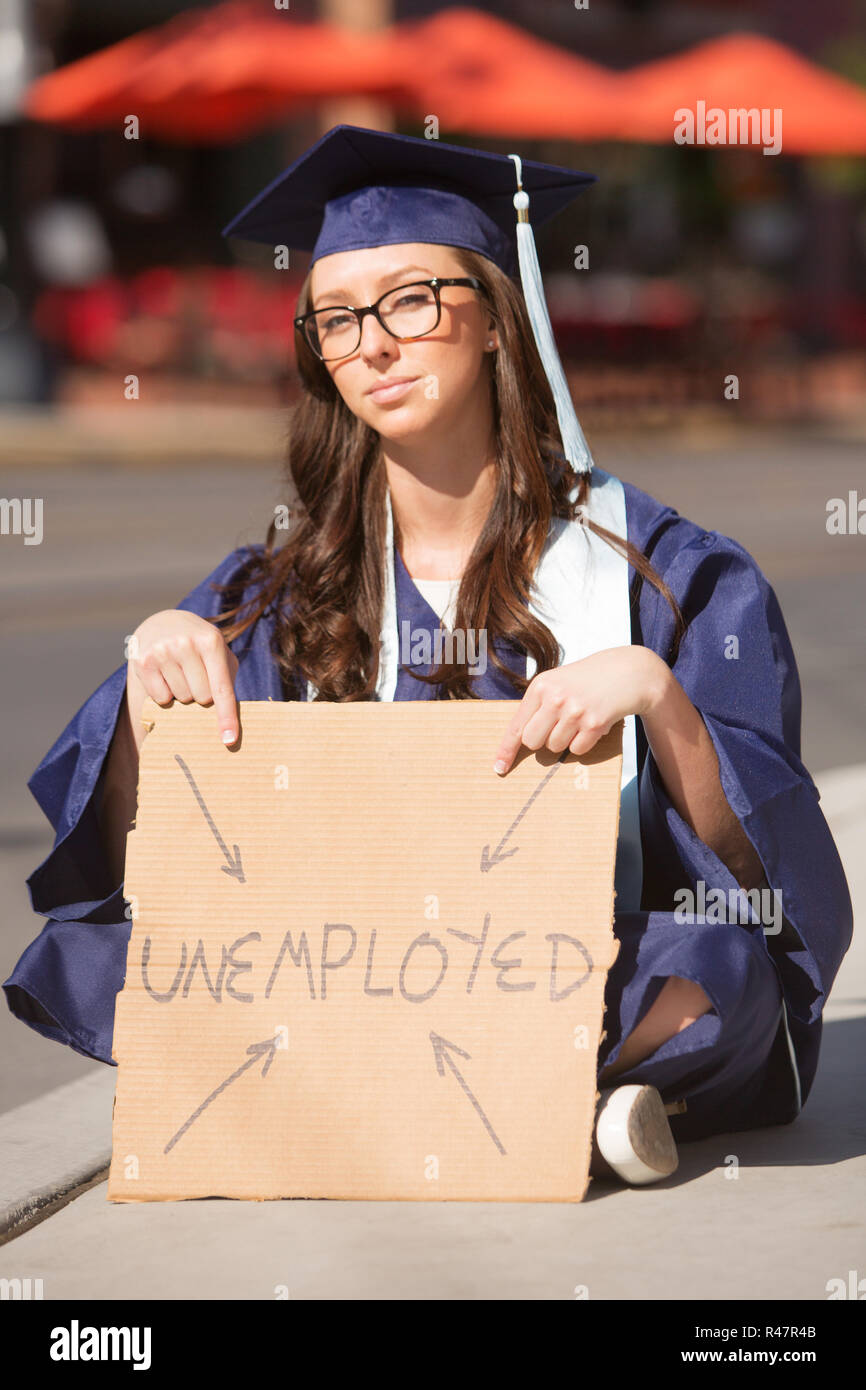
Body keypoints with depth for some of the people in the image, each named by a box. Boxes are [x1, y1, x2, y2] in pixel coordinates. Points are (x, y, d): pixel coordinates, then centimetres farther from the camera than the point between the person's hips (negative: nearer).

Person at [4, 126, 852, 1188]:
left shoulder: (663, 571, 1)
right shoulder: (275, 593, 9)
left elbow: (763, 870, -7)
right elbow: (130, 859, 3)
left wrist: (656, 694, -25)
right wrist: (153, 671, -15)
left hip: (602, 992, -3)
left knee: (719, 959, -34)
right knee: (100, 950, -23)